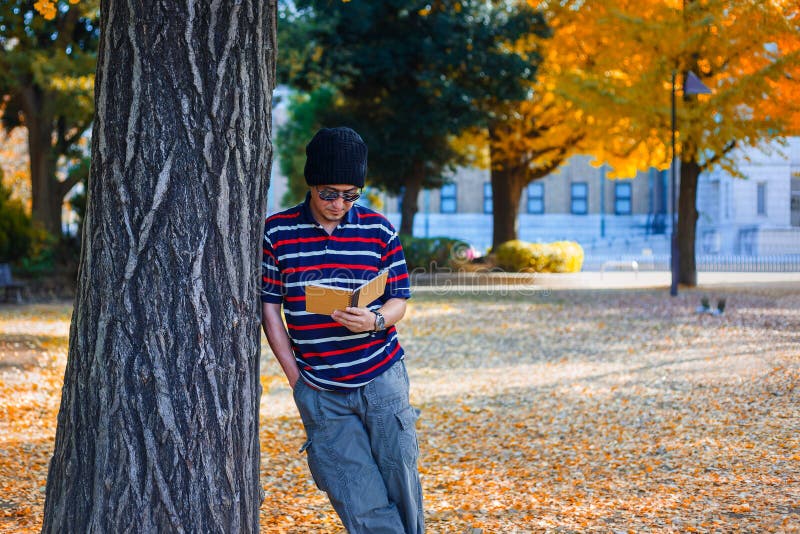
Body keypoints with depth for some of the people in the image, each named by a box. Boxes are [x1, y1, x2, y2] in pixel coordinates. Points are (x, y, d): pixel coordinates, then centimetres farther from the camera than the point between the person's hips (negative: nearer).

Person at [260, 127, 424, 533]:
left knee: (401, 486, -1)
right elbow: (269, 308, 4)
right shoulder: (277, 232, 0)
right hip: (319, 391, -1)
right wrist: (295, 378, -1)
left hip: (381, 379, 1)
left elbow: (399, 300, 5)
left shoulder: (378, 230, 2)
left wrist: (375, 322, -18)